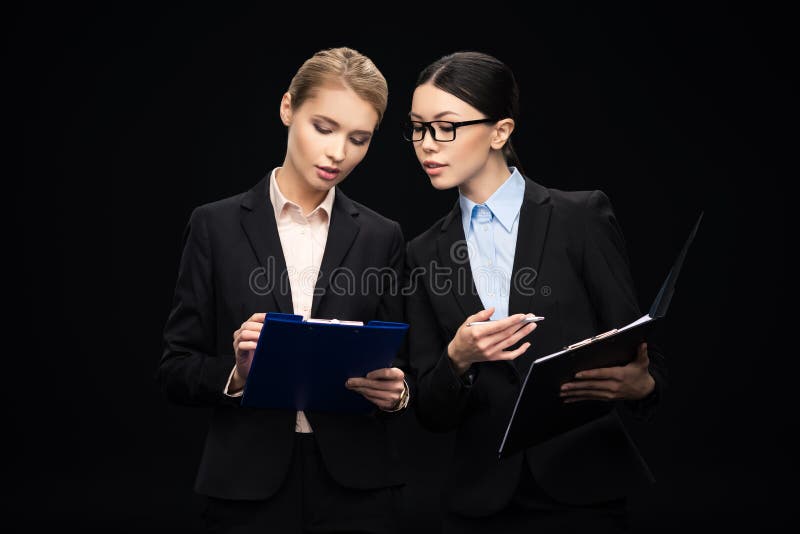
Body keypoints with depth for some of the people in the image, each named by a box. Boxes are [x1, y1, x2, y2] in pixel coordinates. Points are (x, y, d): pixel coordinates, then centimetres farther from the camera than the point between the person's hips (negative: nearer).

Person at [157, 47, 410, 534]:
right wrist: (235, 373, -19)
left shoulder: (381, 237, 5)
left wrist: (394, 392, -15)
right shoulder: (216, 226, 0)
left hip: (355, 484, 1)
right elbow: (176, 370, 0)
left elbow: (397, 371, 7)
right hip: (249, 484, -1)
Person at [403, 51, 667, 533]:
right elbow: (432, 414, 2)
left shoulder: (582, 217, -5)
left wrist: (640, 384, -26)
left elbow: (641, 357, -4)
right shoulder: (425, 255, 6)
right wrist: (457, 359, -17)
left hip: (583, 494, -3)